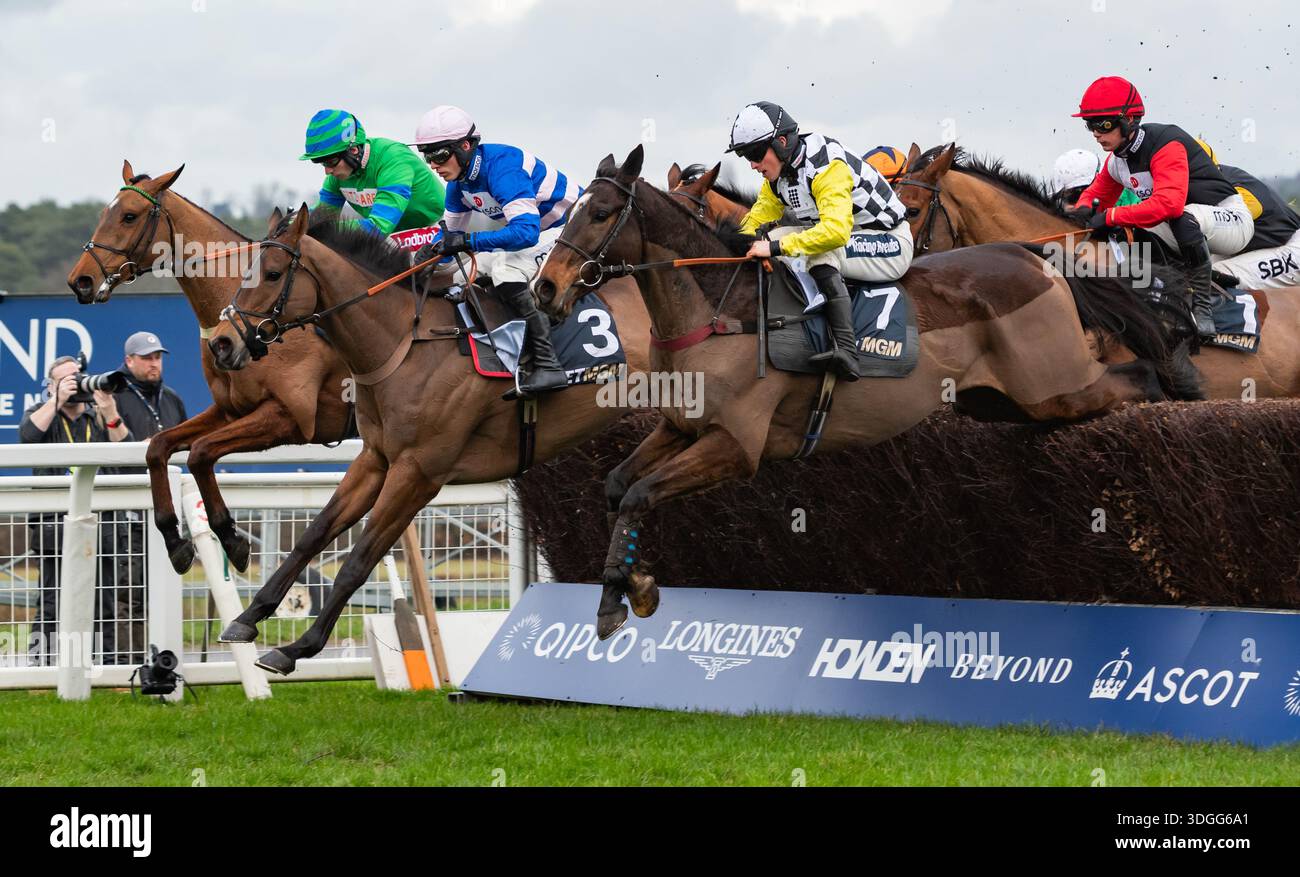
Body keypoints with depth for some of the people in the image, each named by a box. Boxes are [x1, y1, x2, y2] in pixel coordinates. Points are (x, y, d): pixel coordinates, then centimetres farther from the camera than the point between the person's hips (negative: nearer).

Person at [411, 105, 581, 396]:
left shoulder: (500, 167, -31)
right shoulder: (459, 178, -2)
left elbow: (527, 231, -41)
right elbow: (453, 231, 8)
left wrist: (470, 241, -45)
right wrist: (432, 252, -15)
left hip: (569, 228, -10)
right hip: (531, 228, 10)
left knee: (505, 267, -32)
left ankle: (547, 364, -34)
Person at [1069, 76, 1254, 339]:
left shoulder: (1166, 144, -26)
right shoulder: (1117, 160, 1)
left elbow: (1169, 203, -41)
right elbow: (1098, 192, 18)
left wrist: (1111, 216, -35)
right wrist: (1084, 208, -9)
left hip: (1231, 219, -9)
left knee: (1183, 218, -40)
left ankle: (1202, 305, -27)